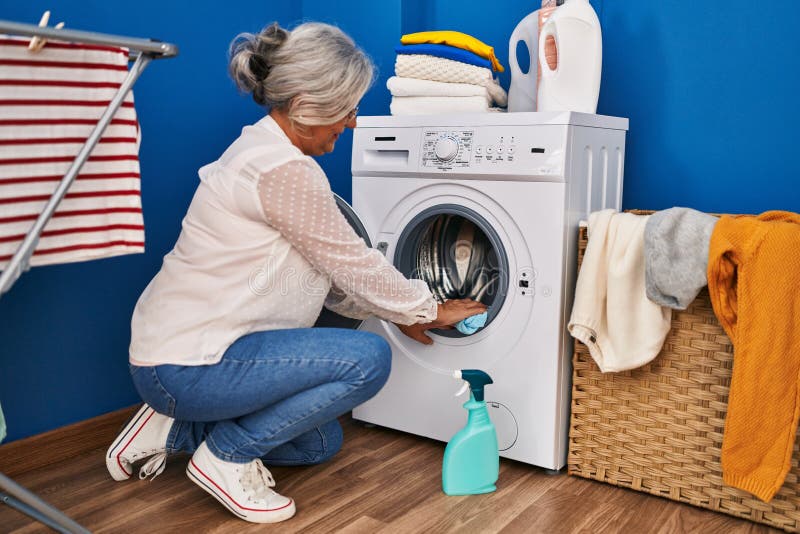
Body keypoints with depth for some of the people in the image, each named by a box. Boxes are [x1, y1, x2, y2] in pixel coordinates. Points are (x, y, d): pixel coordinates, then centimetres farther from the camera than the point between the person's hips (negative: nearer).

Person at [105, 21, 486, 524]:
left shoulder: (264, 150, 8)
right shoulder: (284, 170, -24)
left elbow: (332, 272, 14)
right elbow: (354, 263, -15)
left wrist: (402, 309, 13)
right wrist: (429, 308, 1)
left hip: (187, 347, 10)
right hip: (184, 365, -10)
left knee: (321, 442, 19)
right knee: (369, 358, -18)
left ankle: (176, 428, 18)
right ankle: (226, 455, -5)